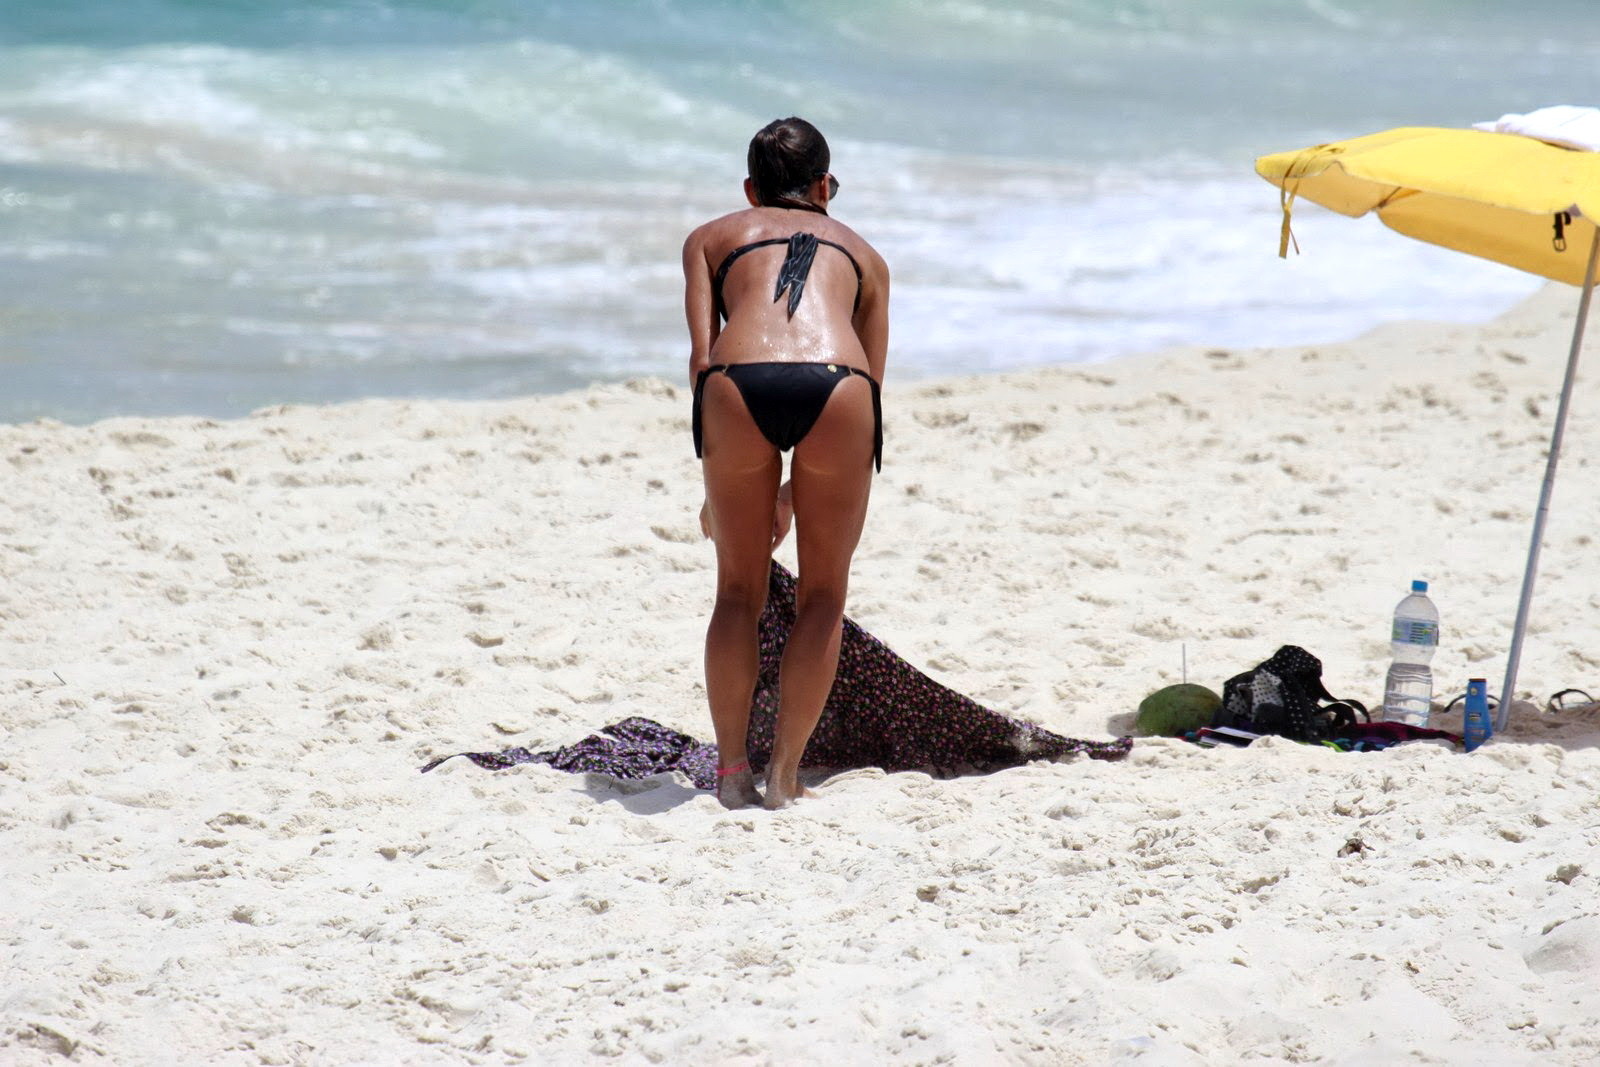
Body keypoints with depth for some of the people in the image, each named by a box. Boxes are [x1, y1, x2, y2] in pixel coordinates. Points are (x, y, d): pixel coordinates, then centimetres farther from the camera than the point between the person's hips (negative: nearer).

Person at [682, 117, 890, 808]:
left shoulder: (712, 237, 31)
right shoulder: (860, 250, 35)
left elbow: (702, 354, 16)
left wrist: (716, 483, 21)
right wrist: (799, 488, 35)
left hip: (740, 384, 0)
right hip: (835, 384, 0)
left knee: (738, 593, 18)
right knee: (823, 594, 17)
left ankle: (731, 773, 16)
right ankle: (785, 774, 14)